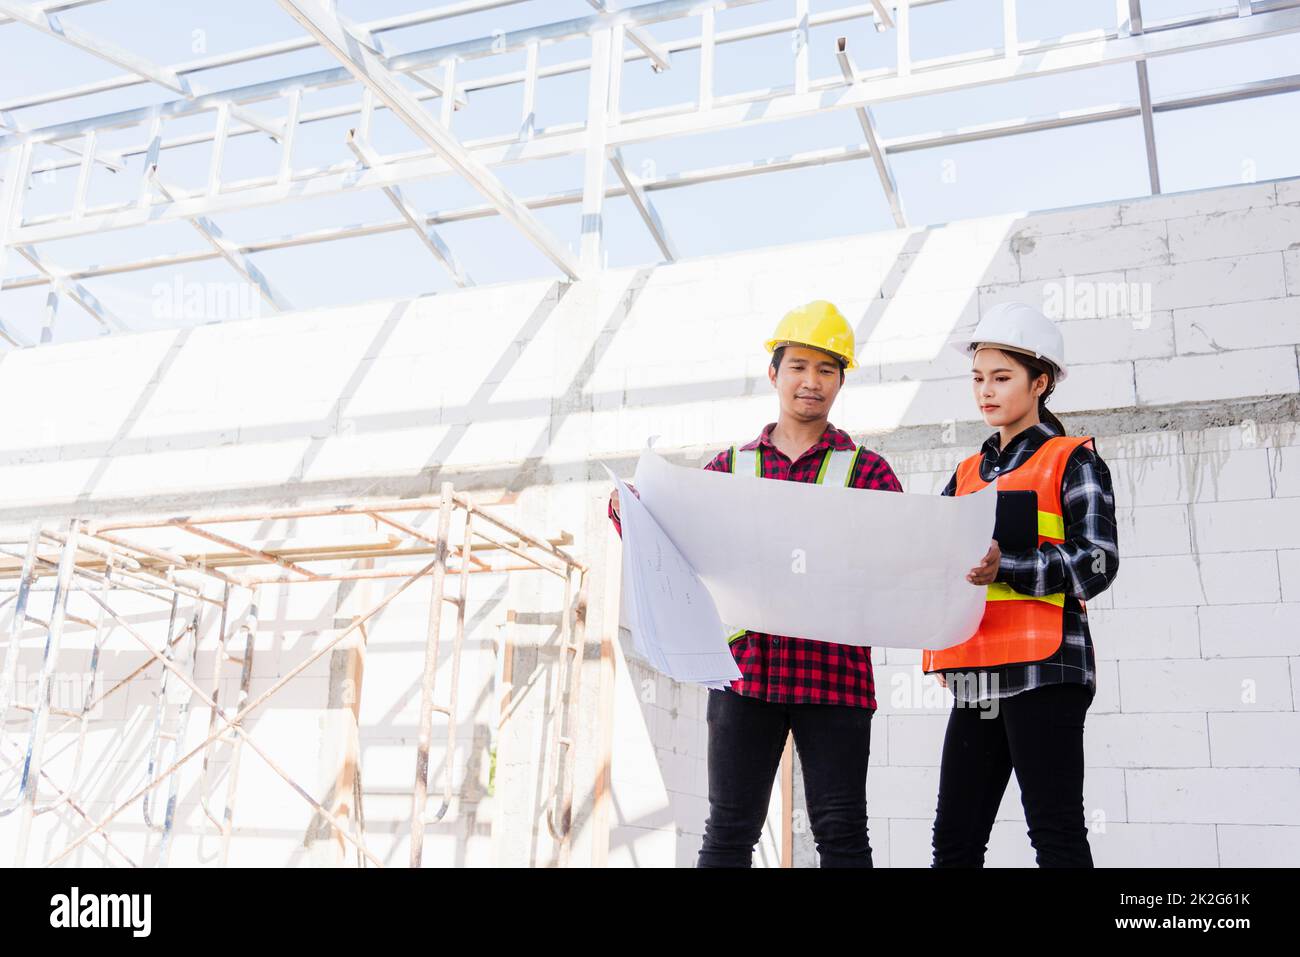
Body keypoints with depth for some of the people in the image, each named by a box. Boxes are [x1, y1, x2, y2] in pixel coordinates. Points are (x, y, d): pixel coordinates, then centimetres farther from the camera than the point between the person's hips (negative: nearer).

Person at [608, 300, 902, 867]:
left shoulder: (868, 472, 6)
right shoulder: (731, 466, 12)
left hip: (834, 671, -1)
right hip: (745, 667, 2)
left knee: (840, 832, 4)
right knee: (729, 830, 7)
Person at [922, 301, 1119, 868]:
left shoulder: (1072, 459, 1)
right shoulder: (969, 473, 19)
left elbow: (1097, 563, -10)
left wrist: (1005, 566, -24)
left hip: (1042, 667, -6)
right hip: (977, 677, 6)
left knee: (1056, 835, -1)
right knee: (955, 840, 8)